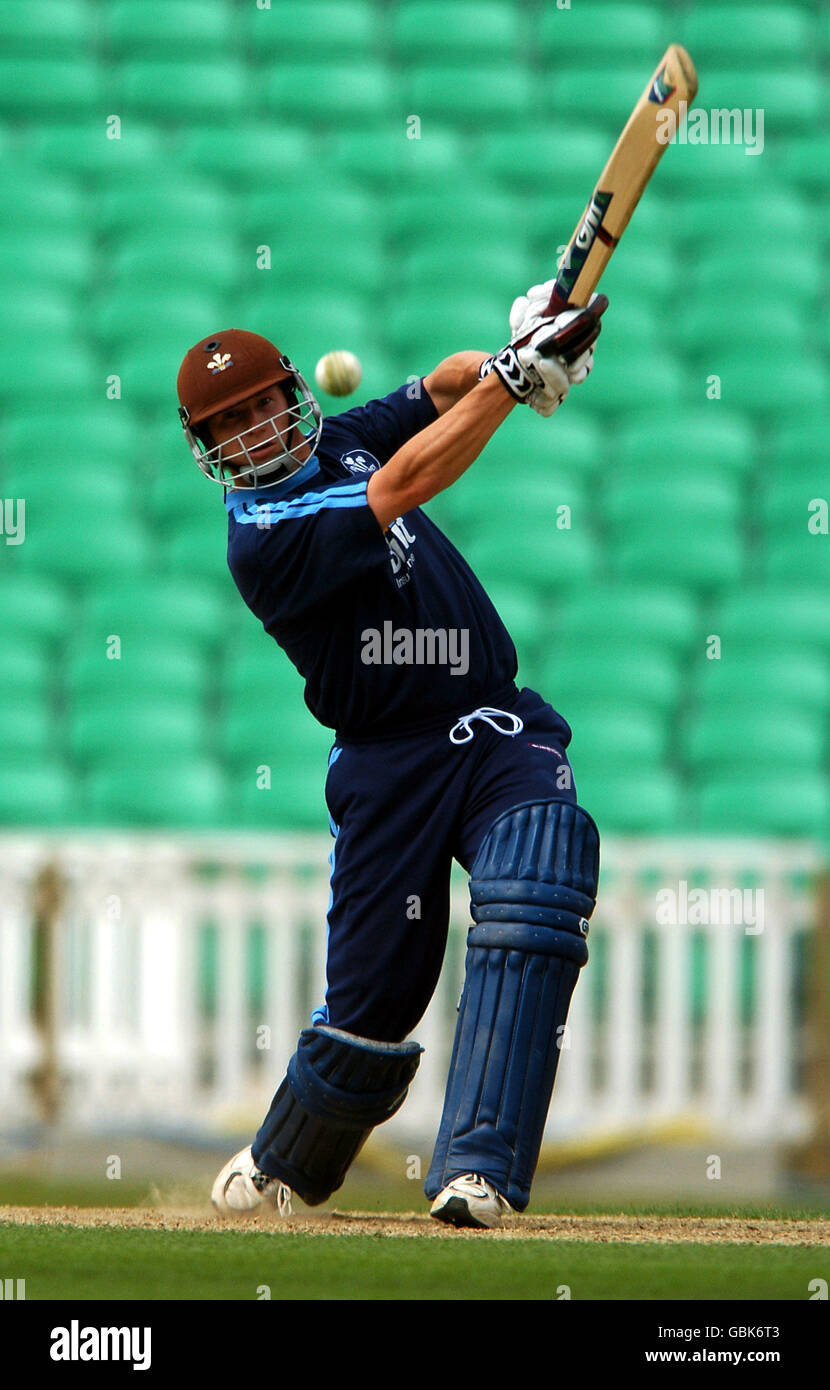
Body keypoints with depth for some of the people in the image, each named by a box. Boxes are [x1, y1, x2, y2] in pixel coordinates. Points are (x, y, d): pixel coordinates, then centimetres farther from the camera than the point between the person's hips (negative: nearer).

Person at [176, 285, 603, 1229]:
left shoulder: (340, 442, 9)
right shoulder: (261, 538, -14)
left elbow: (445, 387, 8)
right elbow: (403, 487, -24)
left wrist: (514, 353, -17)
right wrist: (515, 374, -25)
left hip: (501, 728, 5)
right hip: (393, 757, -5)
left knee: (530, 916, -21)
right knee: (375, 991, 0)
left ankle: (476, 1175, -28)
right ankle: (285, 1168, 30)